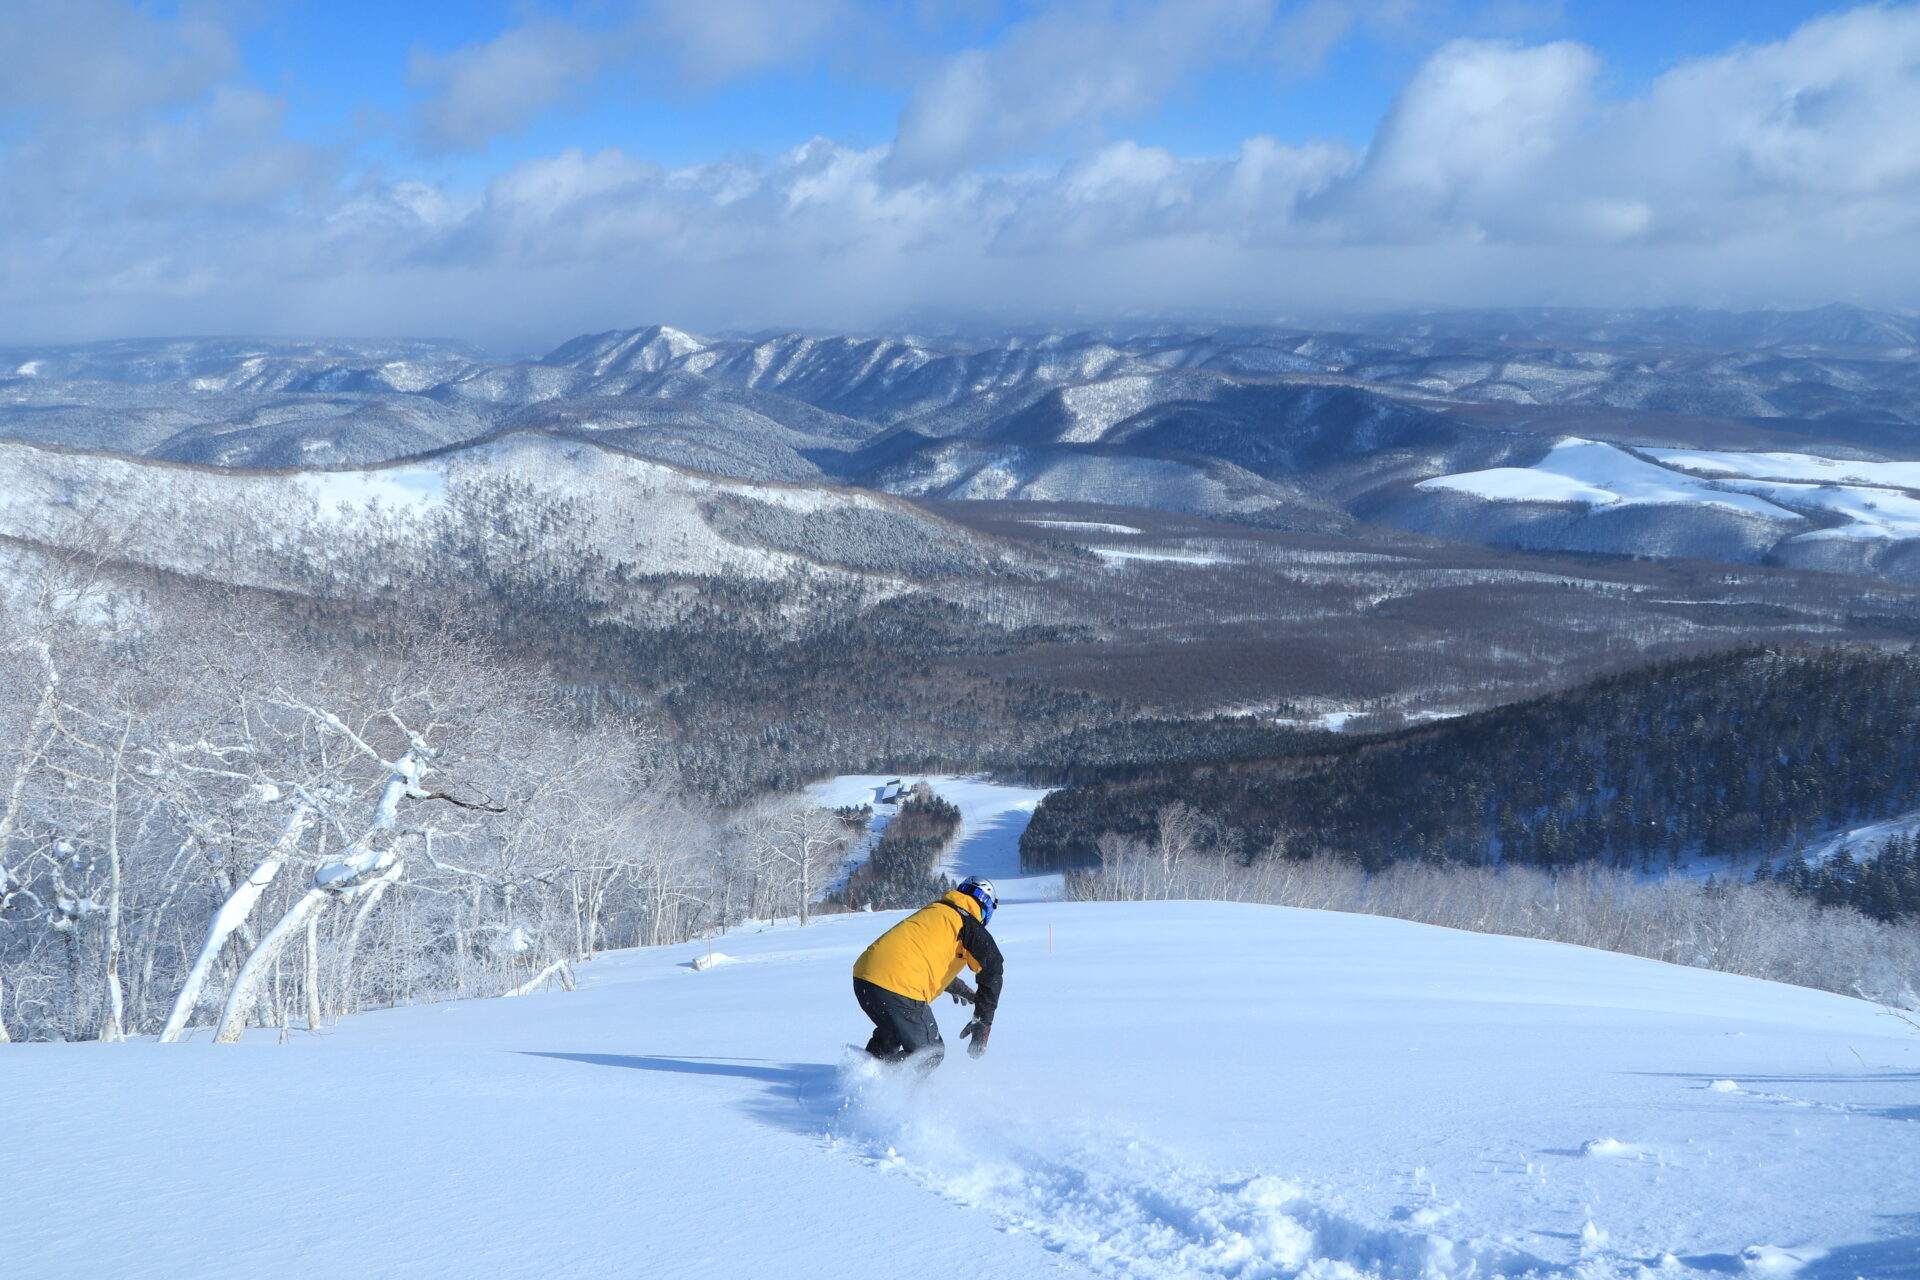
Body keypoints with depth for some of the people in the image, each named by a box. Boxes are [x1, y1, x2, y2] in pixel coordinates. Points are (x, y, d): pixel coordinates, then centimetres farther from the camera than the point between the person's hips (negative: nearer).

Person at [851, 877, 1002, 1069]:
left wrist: (961, 989, 56)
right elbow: (992, 969, -10)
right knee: (930, 1055, 6)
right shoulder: (969, 924, 4)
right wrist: (983, 1022, -6)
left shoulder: (932, 911, 27)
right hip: (900, 987, -8)